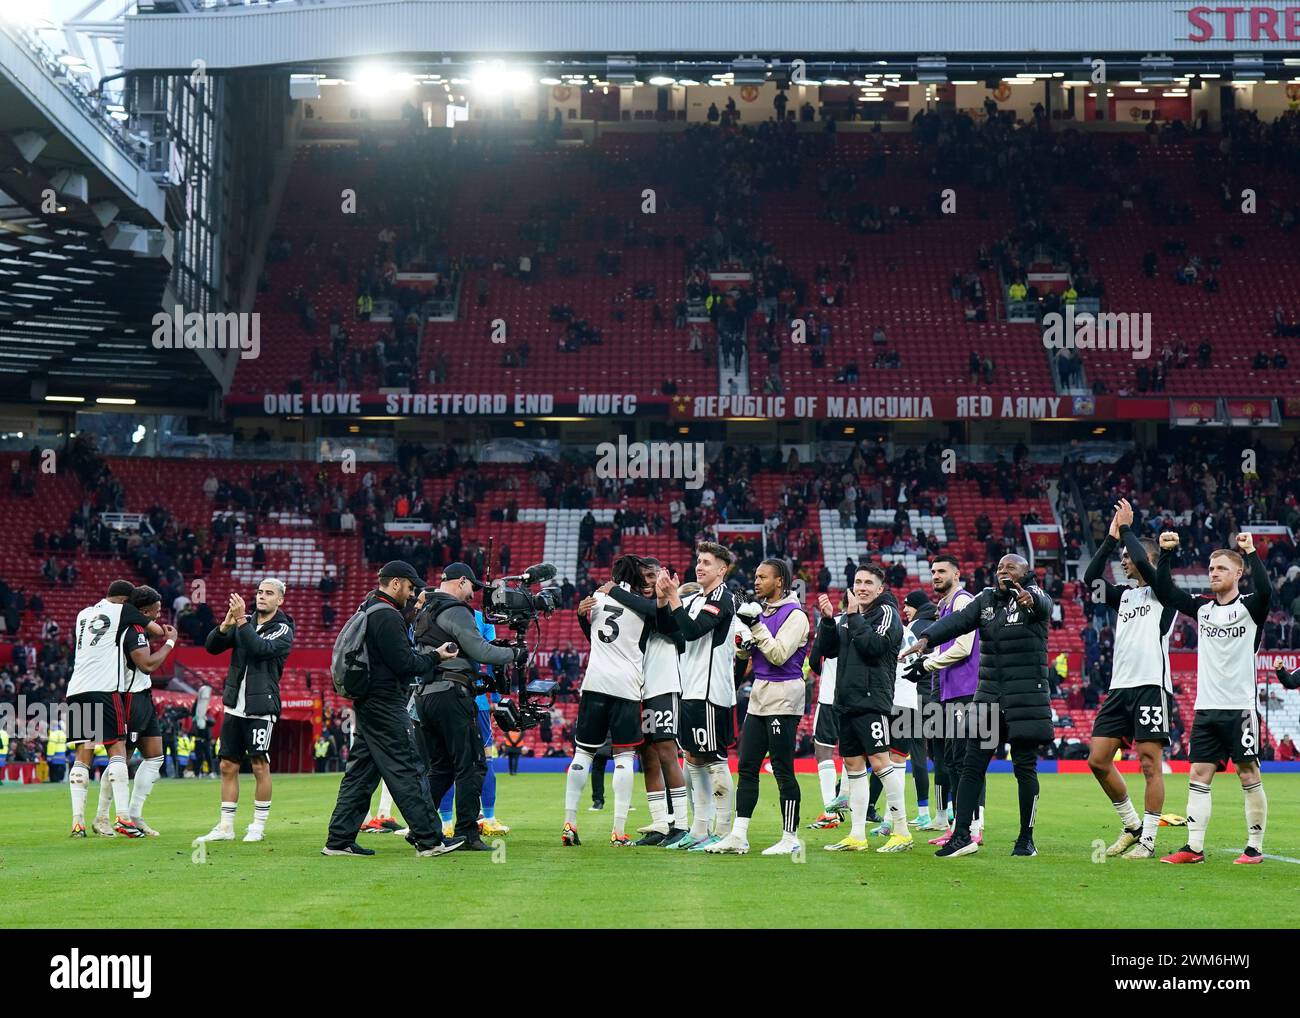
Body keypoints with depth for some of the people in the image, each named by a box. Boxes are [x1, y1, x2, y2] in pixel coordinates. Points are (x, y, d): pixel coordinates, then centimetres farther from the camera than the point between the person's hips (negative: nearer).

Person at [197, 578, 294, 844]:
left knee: (260, 766, -3)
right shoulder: (245, 622, 10)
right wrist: (225, 625, -16)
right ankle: (225, 827, 11)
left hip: (261, 707, -5)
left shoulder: (283, 630, -3)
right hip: (234, 706, 5)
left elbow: (261, 648, -22)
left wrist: (241, 621, -24)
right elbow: (211, 646, 2)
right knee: (228, 765, 6)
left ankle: (258, 826, 7)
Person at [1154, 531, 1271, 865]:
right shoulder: (1202, 607, 11)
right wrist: (1166, 554, -3)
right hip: (1206, 708, 5)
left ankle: (1255, 848, 5)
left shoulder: (1249, 606, -4)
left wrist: (1250, 552, -27)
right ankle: (1194, 847, 4)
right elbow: (1164, 591, 8)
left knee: (1249, 776, -2)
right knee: (1198, 775, 2)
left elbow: (1264, 591, -25)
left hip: (1240, 706, -5)